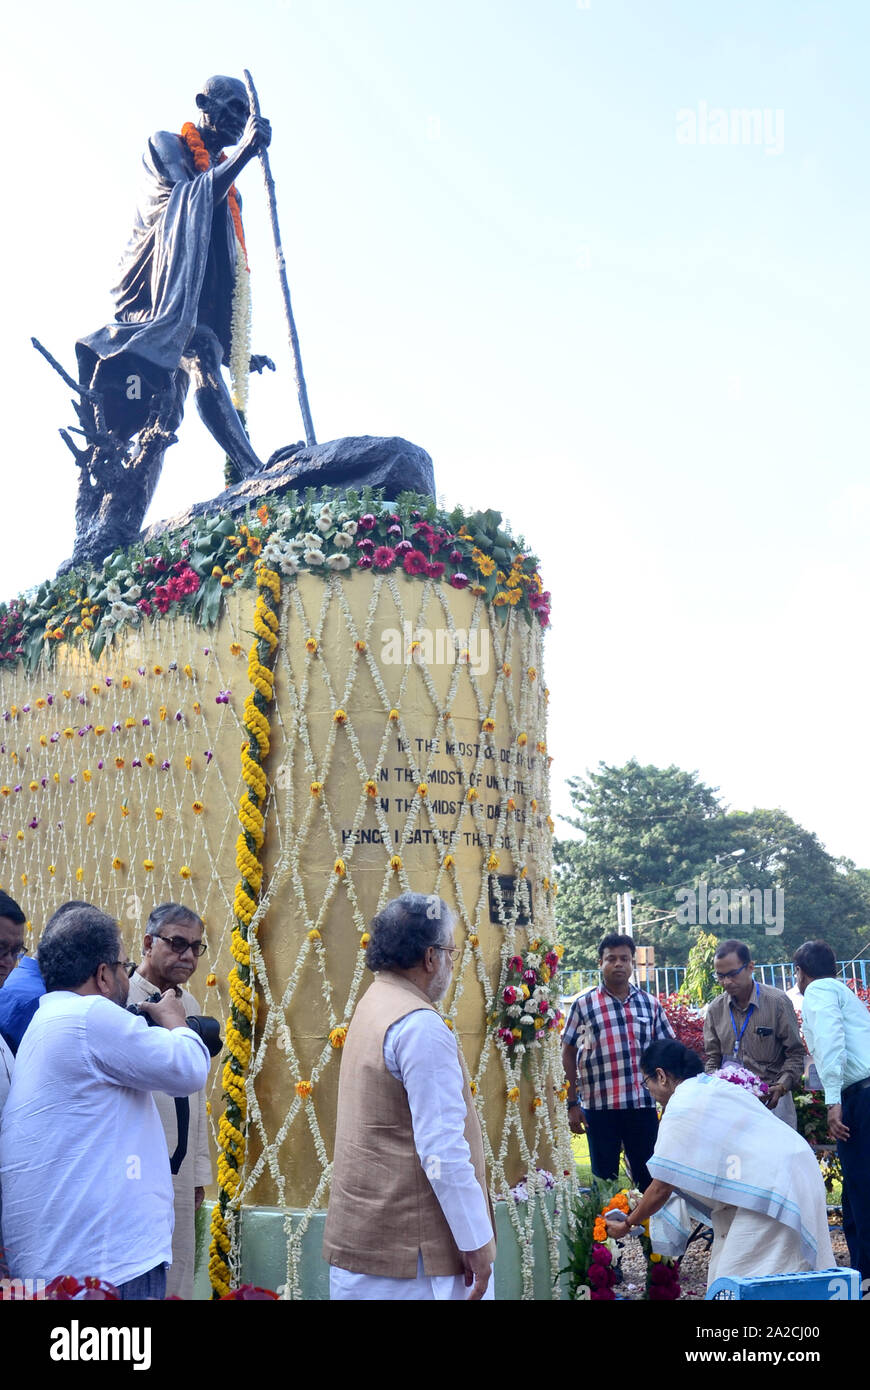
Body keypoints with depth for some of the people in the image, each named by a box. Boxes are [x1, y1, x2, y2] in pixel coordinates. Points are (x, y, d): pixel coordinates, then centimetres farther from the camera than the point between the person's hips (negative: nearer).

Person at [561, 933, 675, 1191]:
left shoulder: (649, 1004, 7)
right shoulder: (584, 1004, 0)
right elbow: (568, 1054, 2)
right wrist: (572, 1105, -2)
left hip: (643, 1105, 2)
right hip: (599, 1106, -2)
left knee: (648, 1177, 7)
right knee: (604, 1178, 8)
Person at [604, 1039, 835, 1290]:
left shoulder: (681, 1109, -10)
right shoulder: (715, 1086, 18)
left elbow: (662, 1187, -7)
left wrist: (628, 1224, 8)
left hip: (772, 1187, -10)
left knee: (738, 1280, -5)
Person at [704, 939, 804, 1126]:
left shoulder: (777, 1002, -4)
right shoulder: (715, 1009, 7)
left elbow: (795, 1054, -1)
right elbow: (712, 1058, 12)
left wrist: (781, 1087, -15)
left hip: (771, 1099, -2)